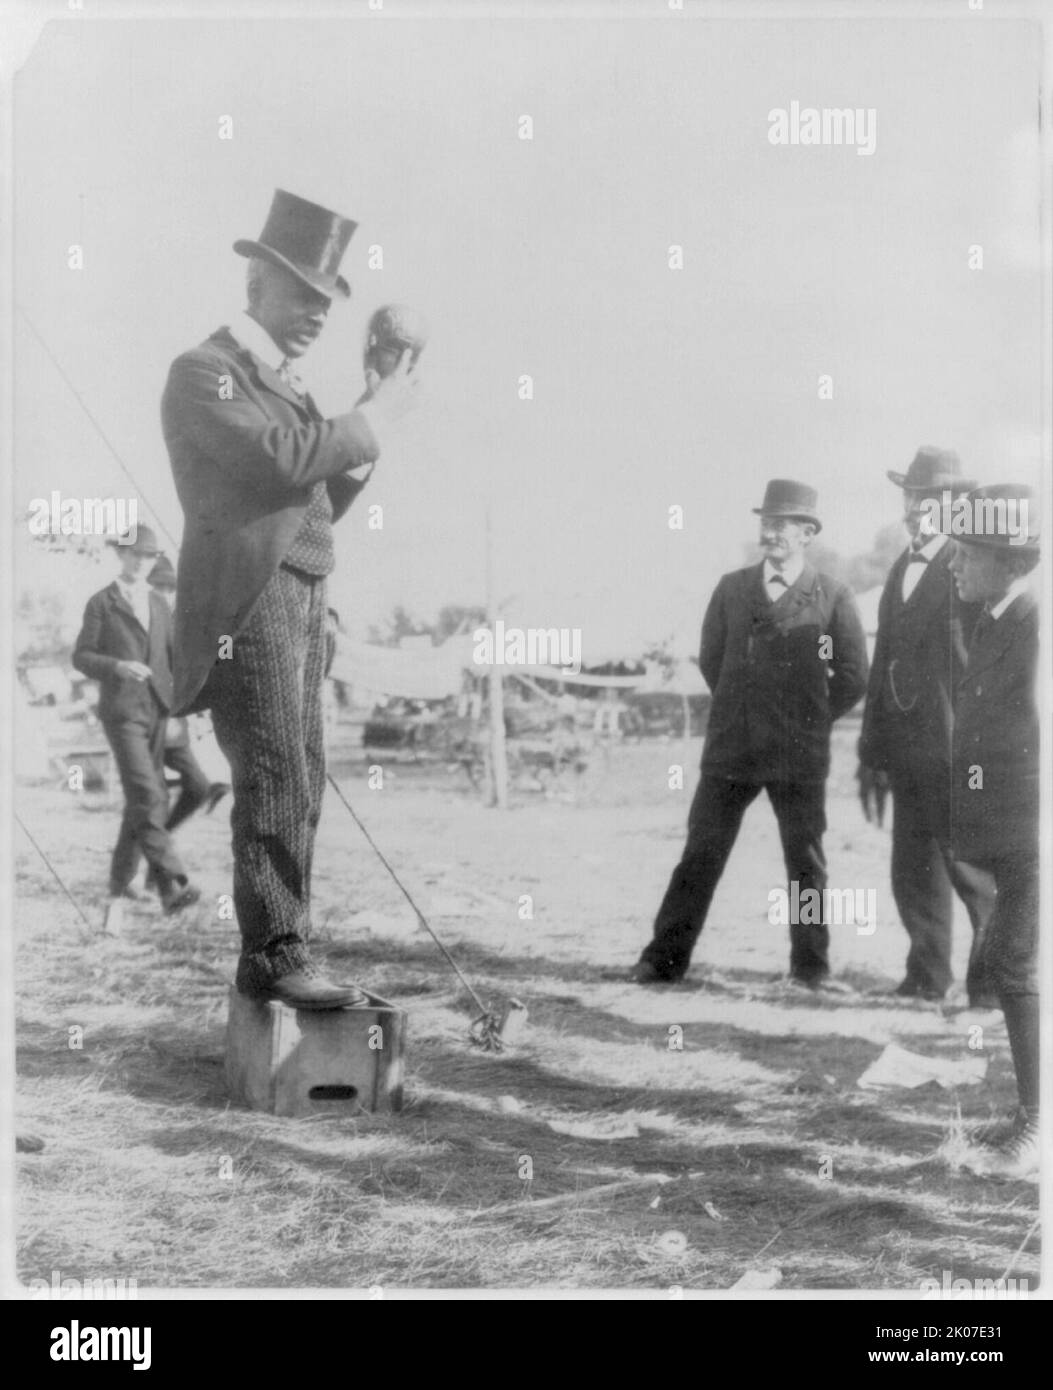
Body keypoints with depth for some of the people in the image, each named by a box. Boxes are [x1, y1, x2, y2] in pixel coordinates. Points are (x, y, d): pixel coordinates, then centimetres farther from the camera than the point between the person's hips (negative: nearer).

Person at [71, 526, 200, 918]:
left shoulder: (158, 604, 16)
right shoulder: (101, 603, 2)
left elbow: (176, 656, 14)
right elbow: (81, 656, -1)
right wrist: (118, 667, -20)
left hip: (157, 712, 6)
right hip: (122, 712, -6)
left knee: (143, 799, 7)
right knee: (148, 798, -16)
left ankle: (120, 880, 20)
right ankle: (173, 886, -23)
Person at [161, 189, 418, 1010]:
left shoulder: (290, 388, 23)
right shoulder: (205, 373, -5)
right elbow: (285, 456, -20)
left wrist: (366, 430, 7)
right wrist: (372, 418, -7)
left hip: (304, 601, 9)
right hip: (249, 599, -9)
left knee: (301, 785, 8)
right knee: (277, 783, -11)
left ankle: (285, 949, 13)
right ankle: (274, 956, -8)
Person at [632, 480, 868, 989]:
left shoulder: (832, 597, -1)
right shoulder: (732, 588, 7)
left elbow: (853, 675, 3)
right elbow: (710, 659, 16)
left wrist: (811, 721, 4)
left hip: (799, 756, -2)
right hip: (729, 750, 2)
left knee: (805, 864, 5)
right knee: (700, 855, 3)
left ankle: (810, 966, 17)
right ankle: (666, 957, 8)